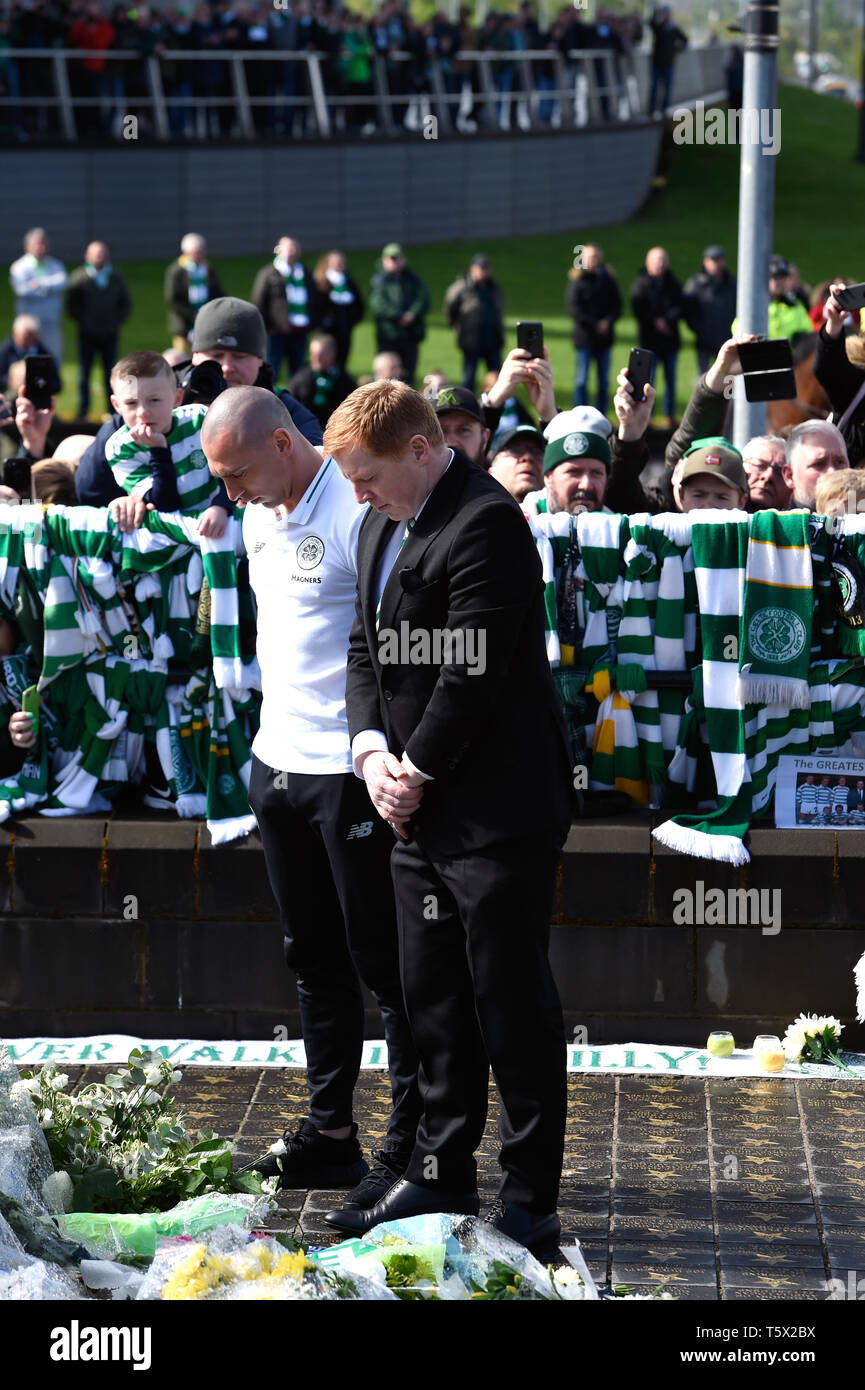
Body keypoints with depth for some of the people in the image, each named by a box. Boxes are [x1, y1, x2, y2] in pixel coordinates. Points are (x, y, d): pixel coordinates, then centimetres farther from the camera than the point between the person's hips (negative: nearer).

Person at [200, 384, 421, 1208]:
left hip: (351, 770, -8)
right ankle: (328, 1134, 21)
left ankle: (410, 1147, 3)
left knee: (380, 962, -2)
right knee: (314, 961, 14)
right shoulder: (260, 518, 11)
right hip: (278, 762, 9)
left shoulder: (357, 512, -16)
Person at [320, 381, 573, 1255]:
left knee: (512, 1004, -3)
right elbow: (367, 646, 16)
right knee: (433, 998, 15)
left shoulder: (484, 525, -17)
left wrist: (416, 773, -11)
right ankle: (441, 1174, 26)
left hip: (496, 813, -9)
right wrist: (372, 749, -1)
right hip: (422, 814, 9)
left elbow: (473, 674, -20)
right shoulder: (384, 525, 14)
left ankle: (529, 1201, 3)